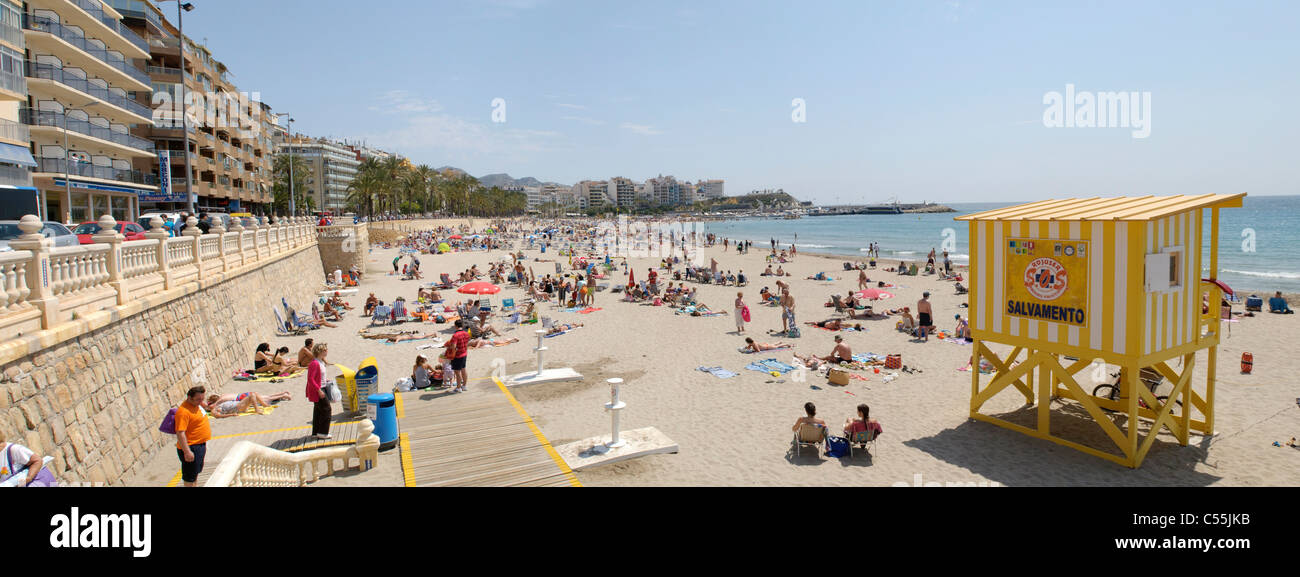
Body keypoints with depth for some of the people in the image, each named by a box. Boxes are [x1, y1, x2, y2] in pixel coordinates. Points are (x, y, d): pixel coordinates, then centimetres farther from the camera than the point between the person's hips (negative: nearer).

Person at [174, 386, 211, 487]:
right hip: (191, 448, -10)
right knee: (190, 478, 2)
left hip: (200, 445, 10)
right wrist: (187, 452, -30)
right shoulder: (183, 411, -25)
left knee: (196, 472, 24)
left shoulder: (197, 404, 3)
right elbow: (180, 433, -29)